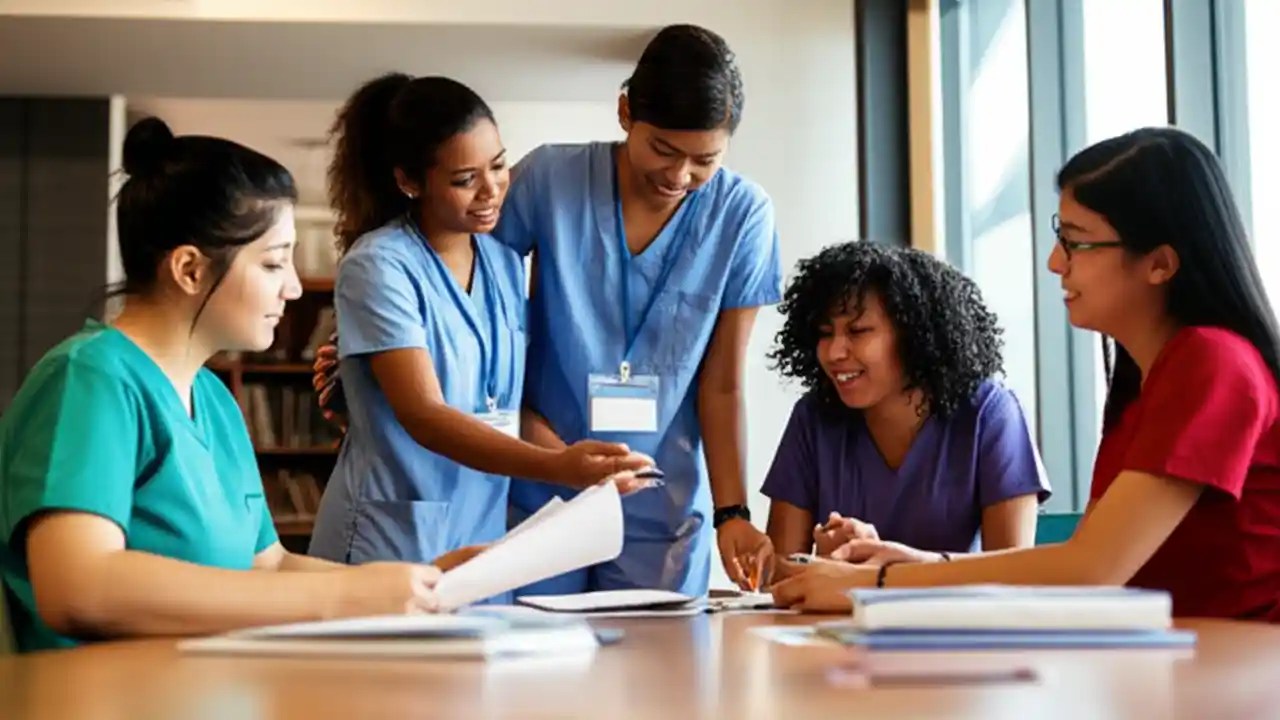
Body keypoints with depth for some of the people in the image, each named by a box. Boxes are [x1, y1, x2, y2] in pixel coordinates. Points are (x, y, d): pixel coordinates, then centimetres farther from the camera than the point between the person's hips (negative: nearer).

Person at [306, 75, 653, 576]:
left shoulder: (505, 262, 6)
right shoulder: (378, 266, -14)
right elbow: (423, 415, -23)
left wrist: (576, 460, -2)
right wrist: (558, 467, -35)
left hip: (487, 538, 6)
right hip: (390, 545, -5)